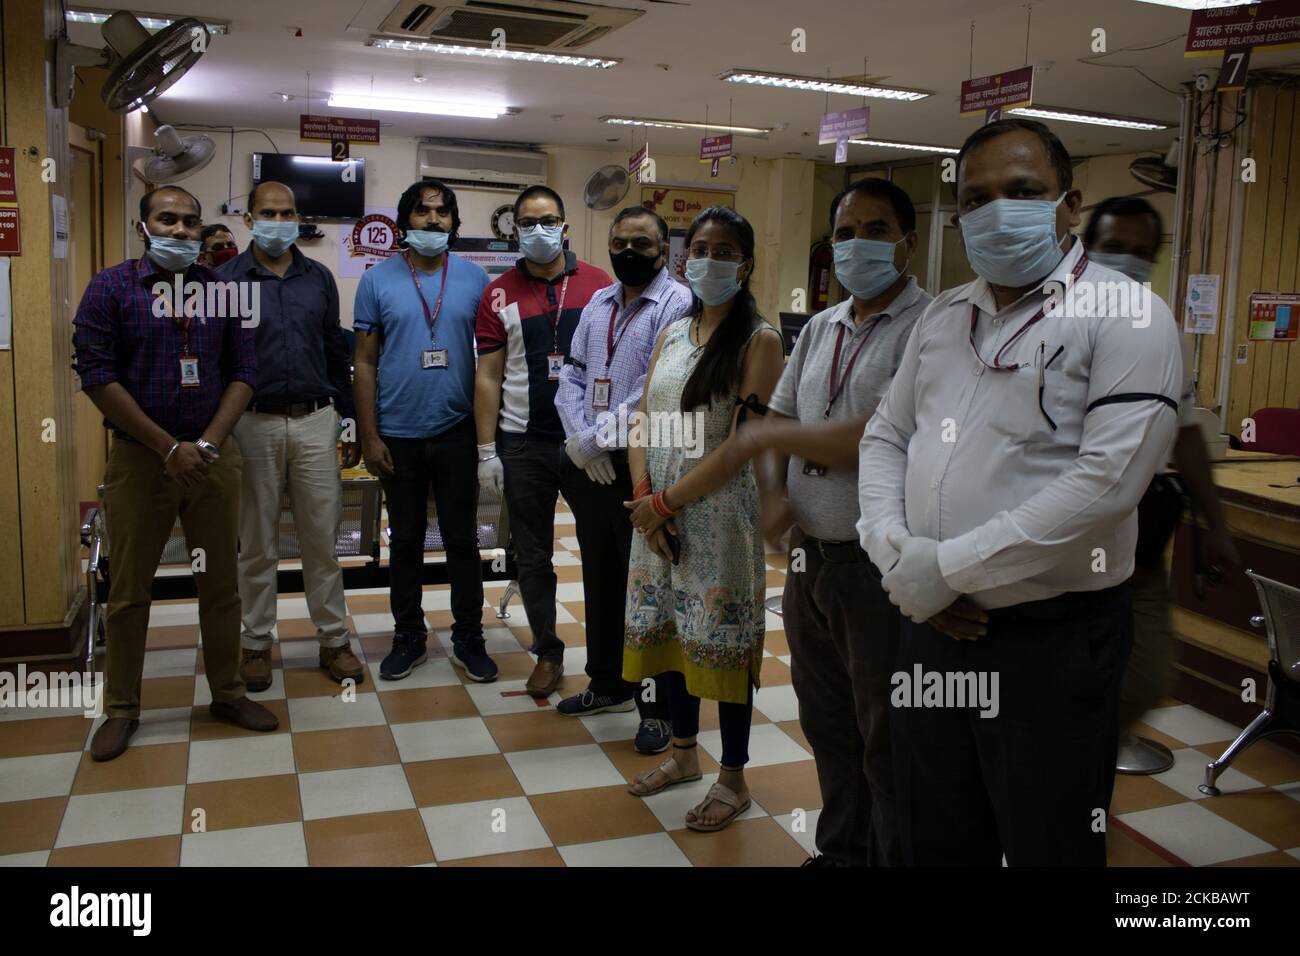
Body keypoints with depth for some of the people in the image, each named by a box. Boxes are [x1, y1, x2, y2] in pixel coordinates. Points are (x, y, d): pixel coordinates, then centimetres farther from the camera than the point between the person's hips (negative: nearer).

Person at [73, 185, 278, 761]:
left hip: (214, 455, 3)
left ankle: (227, 692, 23)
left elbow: (243, 373, 5)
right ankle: (121, 709, 19)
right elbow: (97, 377, -9)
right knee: (129, 589, 6)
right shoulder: (110, 288, -1)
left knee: (221, 583, 9)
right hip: (139, 458, -2)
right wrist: (169, 447, -14)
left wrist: (207, 443, -9)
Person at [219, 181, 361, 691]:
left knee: (322, 538, 6)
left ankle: (334, 640, 16)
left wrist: (351, 420, 10)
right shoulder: (226, 280, 1)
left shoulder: (319, 278, 10)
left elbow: (336, 353, 12)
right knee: (258, 543, 8)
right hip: (254, 423, -2)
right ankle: (256, 643, 21)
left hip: (315, 422, 2)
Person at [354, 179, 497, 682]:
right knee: (405, 540, 12)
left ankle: (469, 638, 22)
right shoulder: (378, 280, 0)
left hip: (457, 432, 0)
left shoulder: (475, 278, 1)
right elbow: (365, 362, 1)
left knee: (462, 537, 8)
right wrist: (369, 436, -4)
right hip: (398, 433, 0)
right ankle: (408, 636, 27)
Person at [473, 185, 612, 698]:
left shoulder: (598, 284, 1)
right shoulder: (500, 295, 2)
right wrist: (486, 450, -3)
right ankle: (547, 652, 24)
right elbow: (488, 377, 2)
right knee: (532, 556, 9)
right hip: (524, 444, 1)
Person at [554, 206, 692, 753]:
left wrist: (596, 439, -15)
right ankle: (608, 685, 34)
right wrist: (580, 441, -6)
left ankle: (658, 707, 14)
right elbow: (572, 374, 10)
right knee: (600, 581, 18)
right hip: (590, 467, 7)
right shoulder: (598, 304, 14)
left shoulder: (677, 304, -9)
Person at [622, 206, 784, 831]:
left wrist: (666, 502, -14)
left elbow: (743, 445, -16)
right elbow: (643, 424, 9)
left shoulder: (758, 341, -8)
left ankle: (733, 780, 21)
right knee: (664, 629, 14)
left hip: (718, 510, -6)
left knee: (719, 639, 3)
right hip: (656, 510, 6)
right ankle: (684, 752, 35)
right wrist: (644, 494, -8)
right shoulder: (672, 334, 12)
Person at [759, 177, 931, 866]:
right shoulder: (819, 329, 13)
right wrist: (773, 494, -5)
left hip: (879, 567, -8)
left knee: (887, 742, 7)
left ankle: (894, 858, 25)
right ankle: (840, 849, 40)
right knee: (827, 726, 21)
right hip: (809, 557, 8)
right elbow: (776, 422, 13)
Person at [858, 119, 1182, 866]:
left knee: (1047, 845, 12)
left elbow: (1108, 480, -21)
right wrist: (898, 555, -6)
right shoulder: (944, 316, 11)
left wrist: (947, 566, -18)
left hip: (1053, 638, -5)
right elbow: (885, 437, 12)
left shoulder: (1124, 316, -10)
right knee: (937, 844, 20)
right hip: (933, 626, 6)